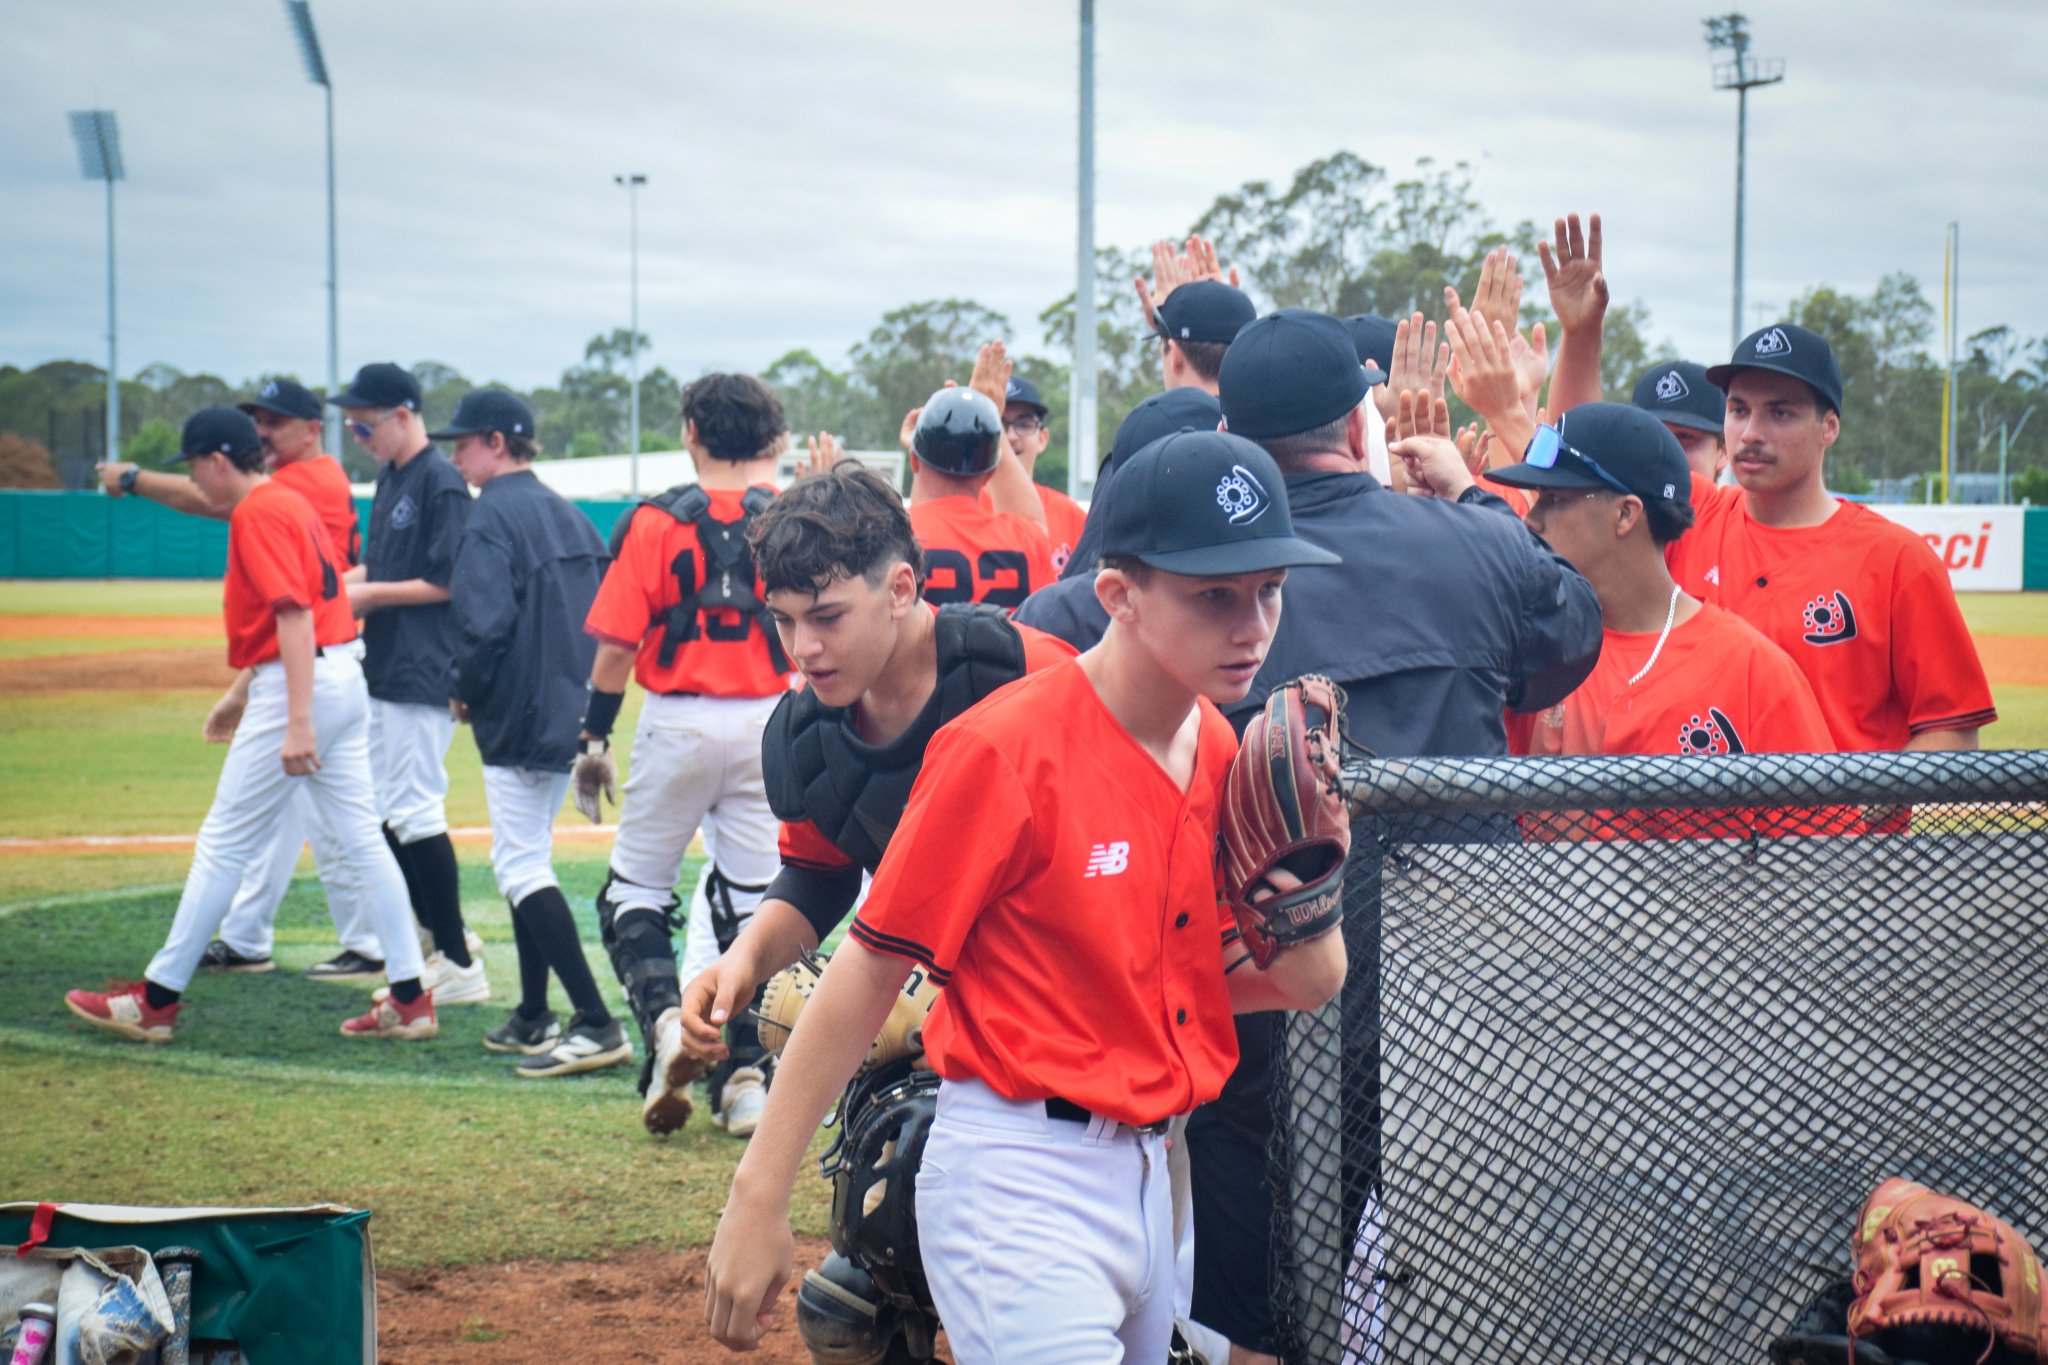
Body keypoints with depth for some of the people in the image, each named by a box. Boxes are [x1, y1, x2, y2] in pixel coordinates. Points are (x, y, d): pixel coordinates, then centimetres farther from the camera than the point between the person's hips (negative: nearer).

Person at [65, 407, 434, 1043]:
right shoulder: (288, 502, 17)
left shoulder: (259, 514, -14)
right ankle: (409, 999, 6)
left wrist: (298, 723, -28)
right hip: (343, 678, 10)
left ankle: (156, 1000, 5)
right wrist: (246, 696, 31)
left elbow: (294, 616, -23)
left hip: (301, 683, -10)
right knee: (362, 839, 8)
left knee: (222, 844, -2)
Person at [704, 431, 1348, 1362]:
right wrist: (759, 1197, -16)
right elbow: (868, 971, -14)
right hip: (1016, 1186, -8)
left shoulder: (1222, 754, 7)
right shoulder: (1006, 750, -15)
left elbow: (1315, 987, 12)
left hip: (1148, 1178, 8)